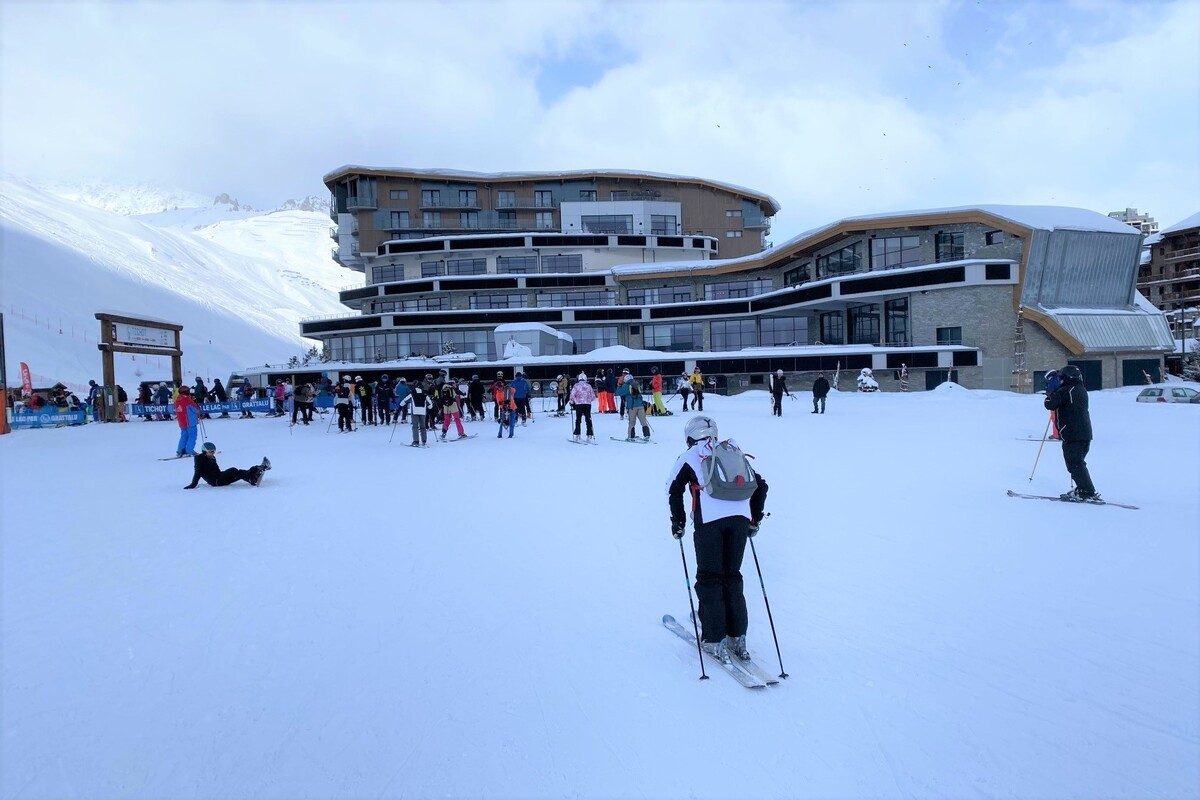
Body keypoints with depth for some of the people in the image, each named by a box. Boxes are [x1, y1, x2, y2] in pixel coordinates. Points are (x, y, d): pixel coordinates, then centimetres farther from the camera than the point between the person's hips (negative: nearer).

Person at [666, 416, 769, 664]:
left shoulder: (688, 457, 15)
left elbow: (674, 489, 3)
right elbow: (760, 485, 24)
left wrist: (678, 522, 12)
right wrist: (755, 520, 28)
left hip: (709, 520, -4)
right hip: (740, 518, 4)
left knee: (709, 579, 7)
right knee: (732, 577, 17)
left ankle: (714, 640, 7)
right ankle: (737, 637, 18)